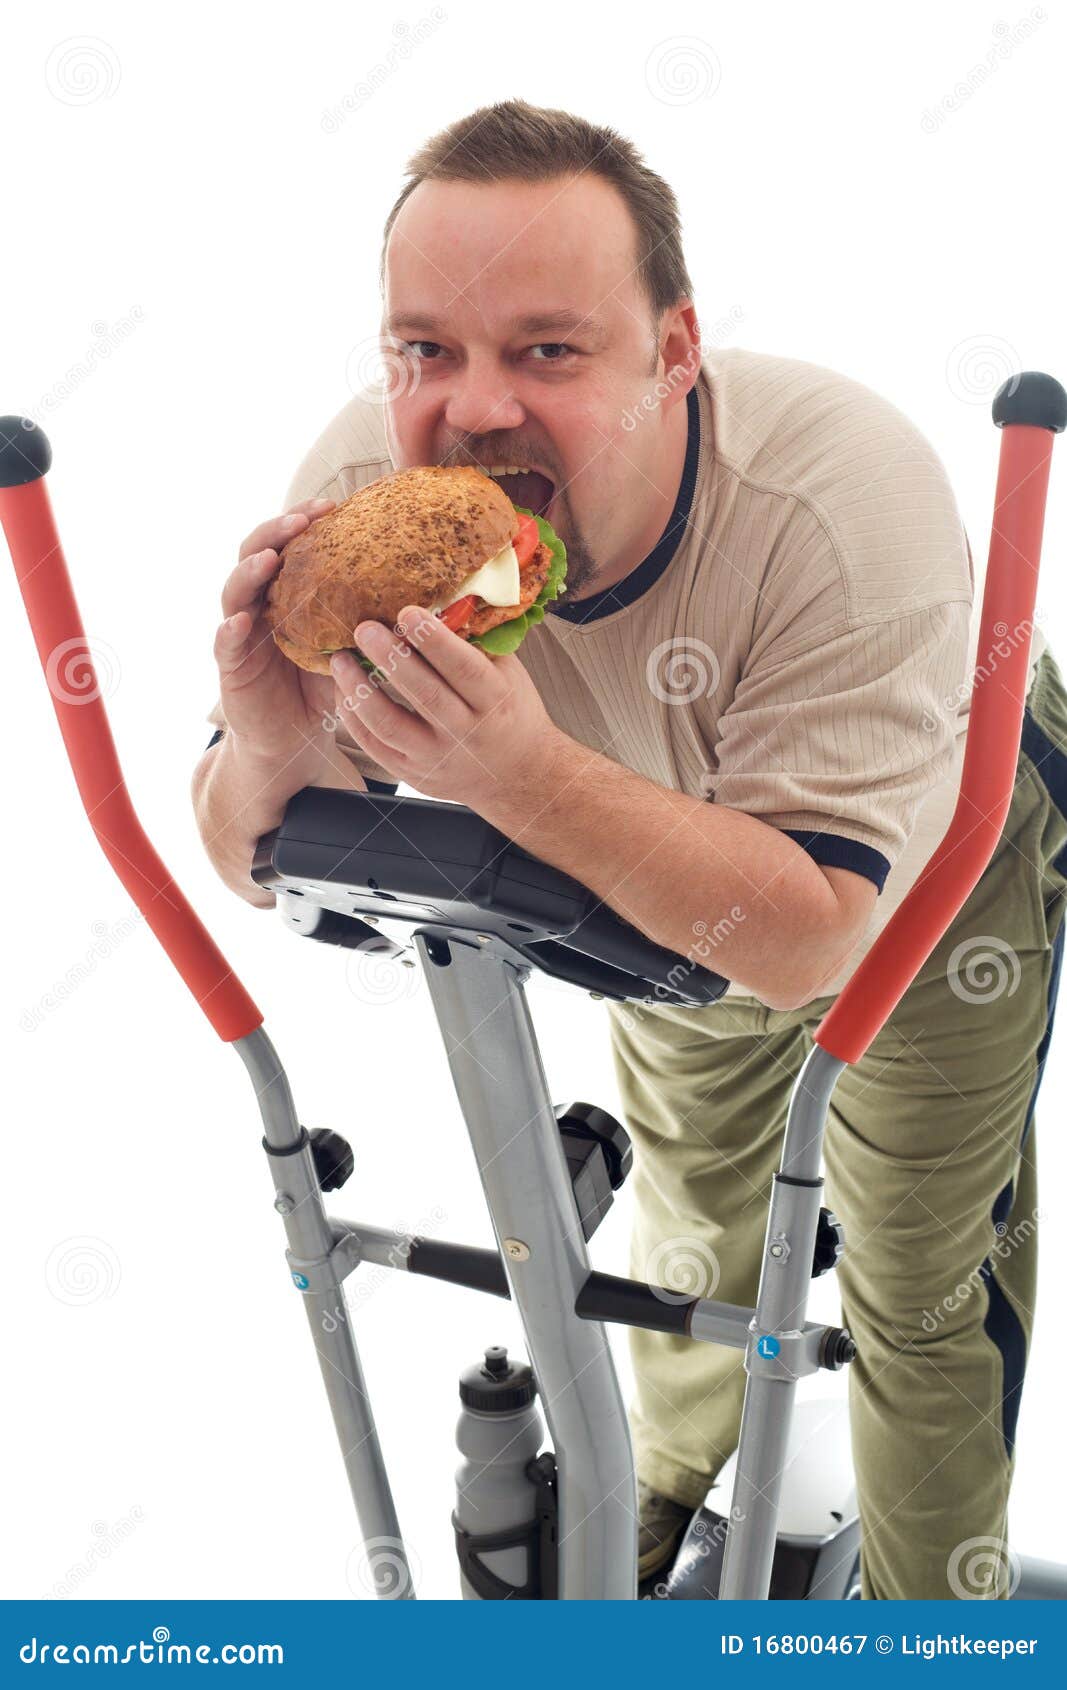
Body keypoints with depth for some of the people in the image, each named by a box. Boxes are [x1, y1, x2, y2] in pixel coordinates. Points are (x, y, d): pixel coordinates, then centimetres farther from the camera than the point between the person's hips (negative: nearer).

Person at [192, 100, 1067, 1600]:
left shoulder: (842, 502, -42)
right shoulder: (367, 490, -30)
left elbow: (811, 936, -42)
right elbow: (257, 871, -21)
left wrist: (524, 775, -55)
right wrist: (272, 748, -45)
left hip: (939, 862, -3)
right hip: (679, 867, 4)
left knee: (922, 1282, 8)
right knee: (690, 1206, 24)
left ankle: (934, 1606, 38)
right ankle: (678, 1473, 56)